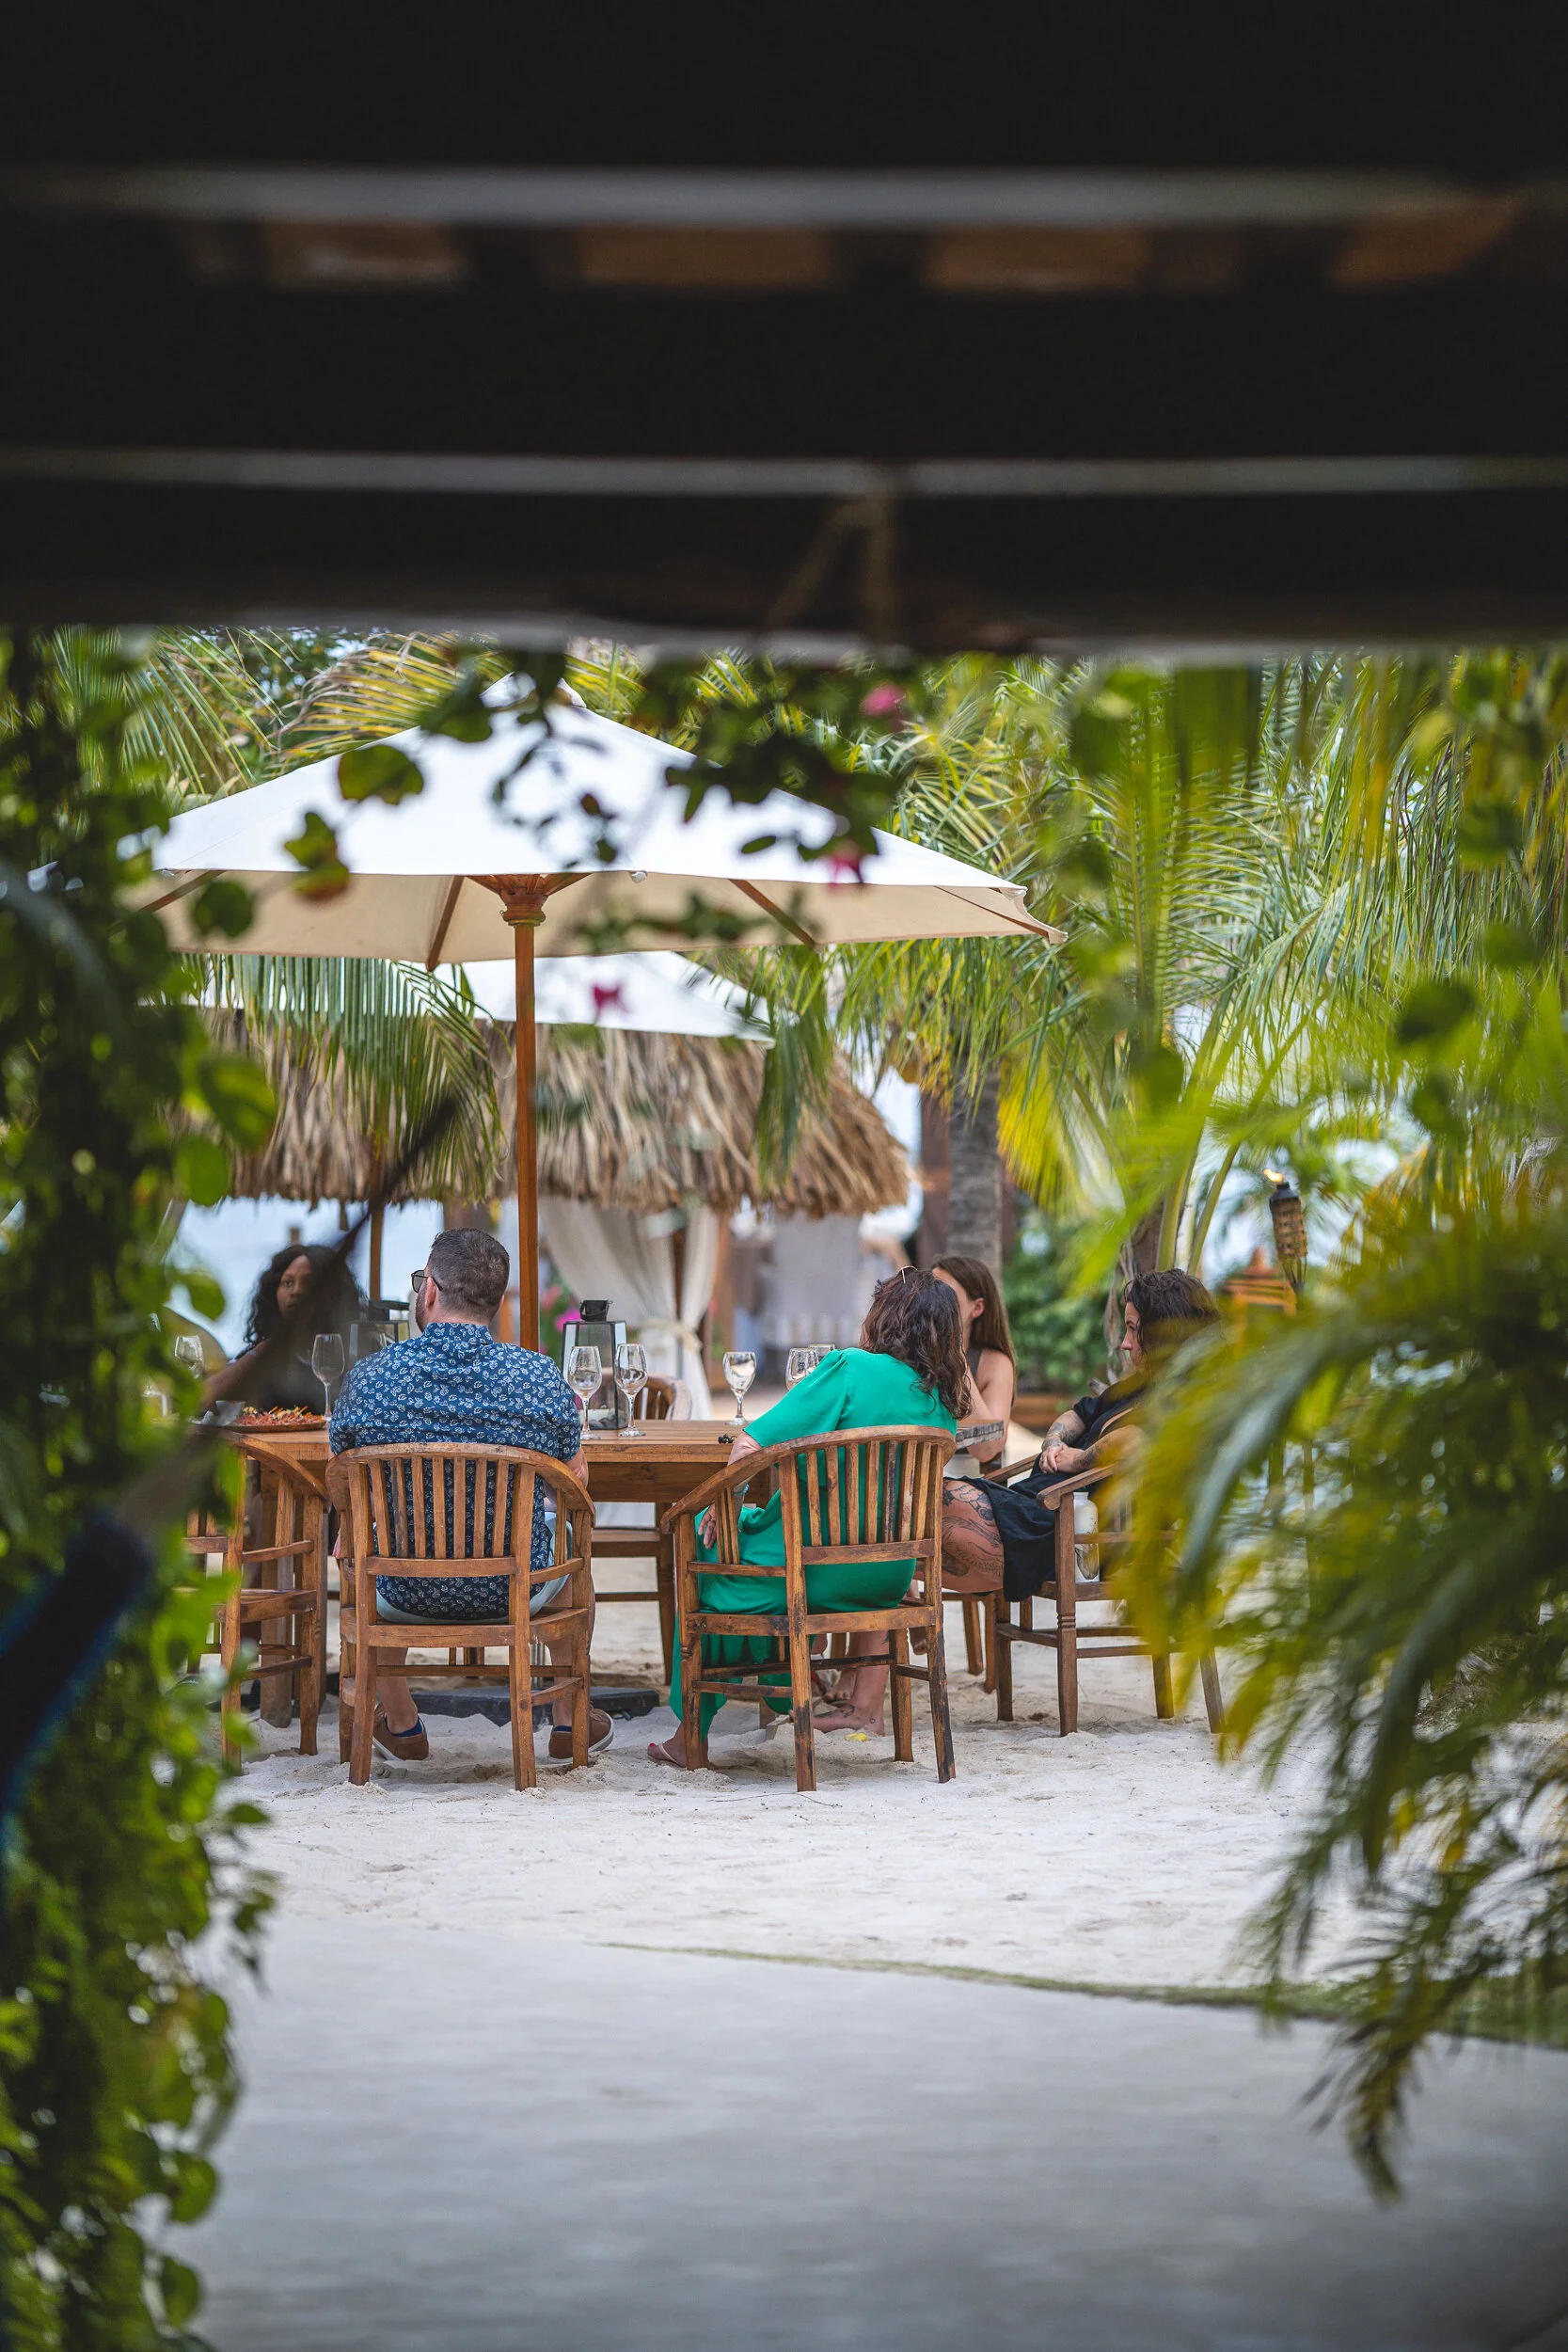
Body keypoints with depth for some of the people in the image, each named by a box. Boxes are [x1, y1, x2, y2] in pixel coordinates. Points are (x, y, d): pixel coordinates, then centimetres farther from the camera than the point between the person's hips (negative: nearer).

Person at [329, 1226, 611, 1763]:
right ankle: (570, 1720, 46)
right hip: (516, 1590, 0)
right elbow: (574, 1481, 1)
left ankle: (400, 1722, 47)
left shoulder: (368, 1376, -16)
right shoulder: (539, 1376, -15)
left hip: (403, 1595, 0)